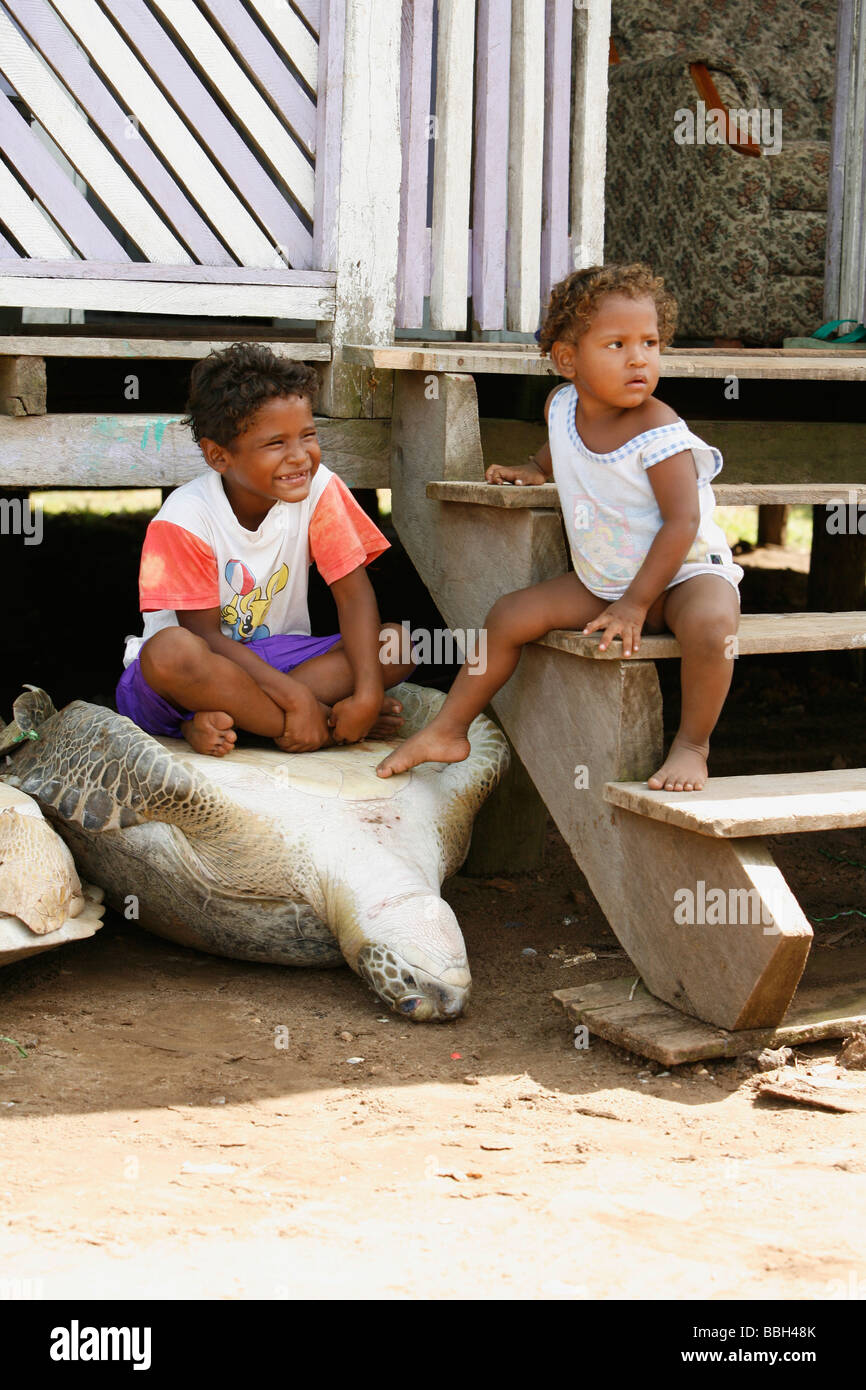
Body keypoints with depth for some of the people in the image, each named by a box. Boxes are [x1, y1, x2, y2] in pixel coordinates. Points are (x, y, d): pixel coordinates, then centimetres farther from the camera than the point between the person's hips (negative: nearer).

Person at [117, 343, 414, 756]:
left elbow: (353, 593, -10)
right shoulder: (186, 518, -19)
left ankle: (216, 719, -24)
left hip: (278, 657, 4)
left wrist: (367, 695, -26)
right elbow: (205, 634, -19)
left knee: (396, 645, -19)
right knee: (170, 650, -39)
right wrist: (296, 698, -30)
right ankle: (330, 726, -24)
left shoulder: (319, 489, -9)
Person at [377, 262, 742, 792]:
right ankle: (448, 731, 10)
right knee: (511, 614, -3)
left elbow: (682, 522, -26)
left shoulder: (658, 432, -24)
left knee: (710, 625, -38)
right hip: (601, 582, 6)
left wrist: (636, 603, -27)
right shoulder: (563, 404, -5)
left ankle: (692, 743, -16)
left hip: (686, 570, -6)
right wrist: (537, 469, 23)